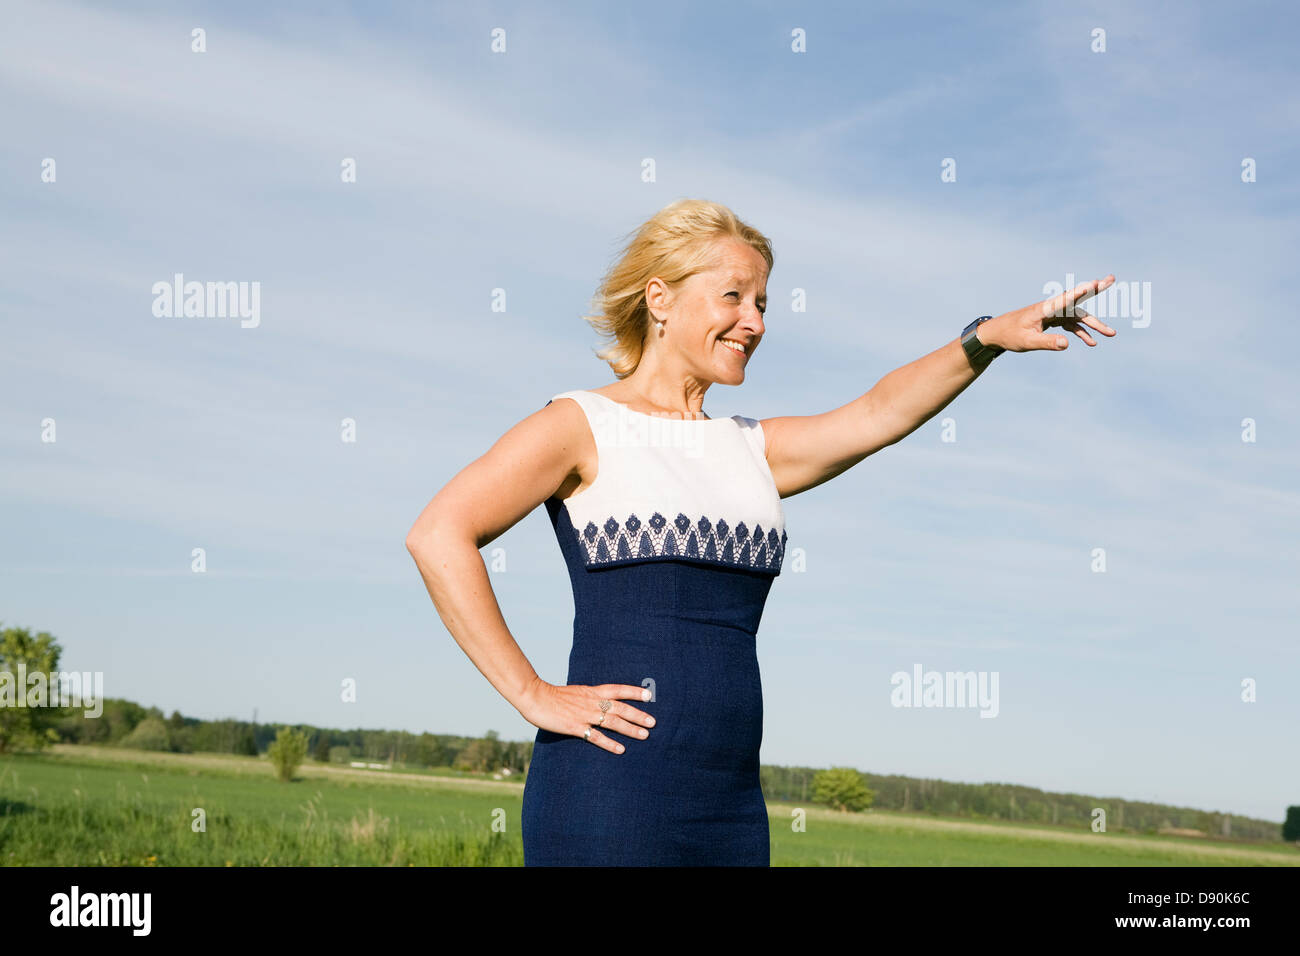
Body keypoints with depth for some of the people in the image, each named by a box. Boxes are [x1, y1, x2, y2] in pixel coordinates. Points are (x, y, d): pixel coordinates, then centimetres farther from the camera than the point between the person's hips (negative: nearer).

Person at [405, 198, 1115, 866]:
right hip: (609, 797, -6)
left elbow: (879, 413, 5)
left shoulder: (751, 449, 17)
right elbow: (438, 535, -12)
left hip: (733, 803, 6)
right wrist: (531, 695, -15)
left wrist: (987, 336, -9)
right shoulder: (583, 426, -1)